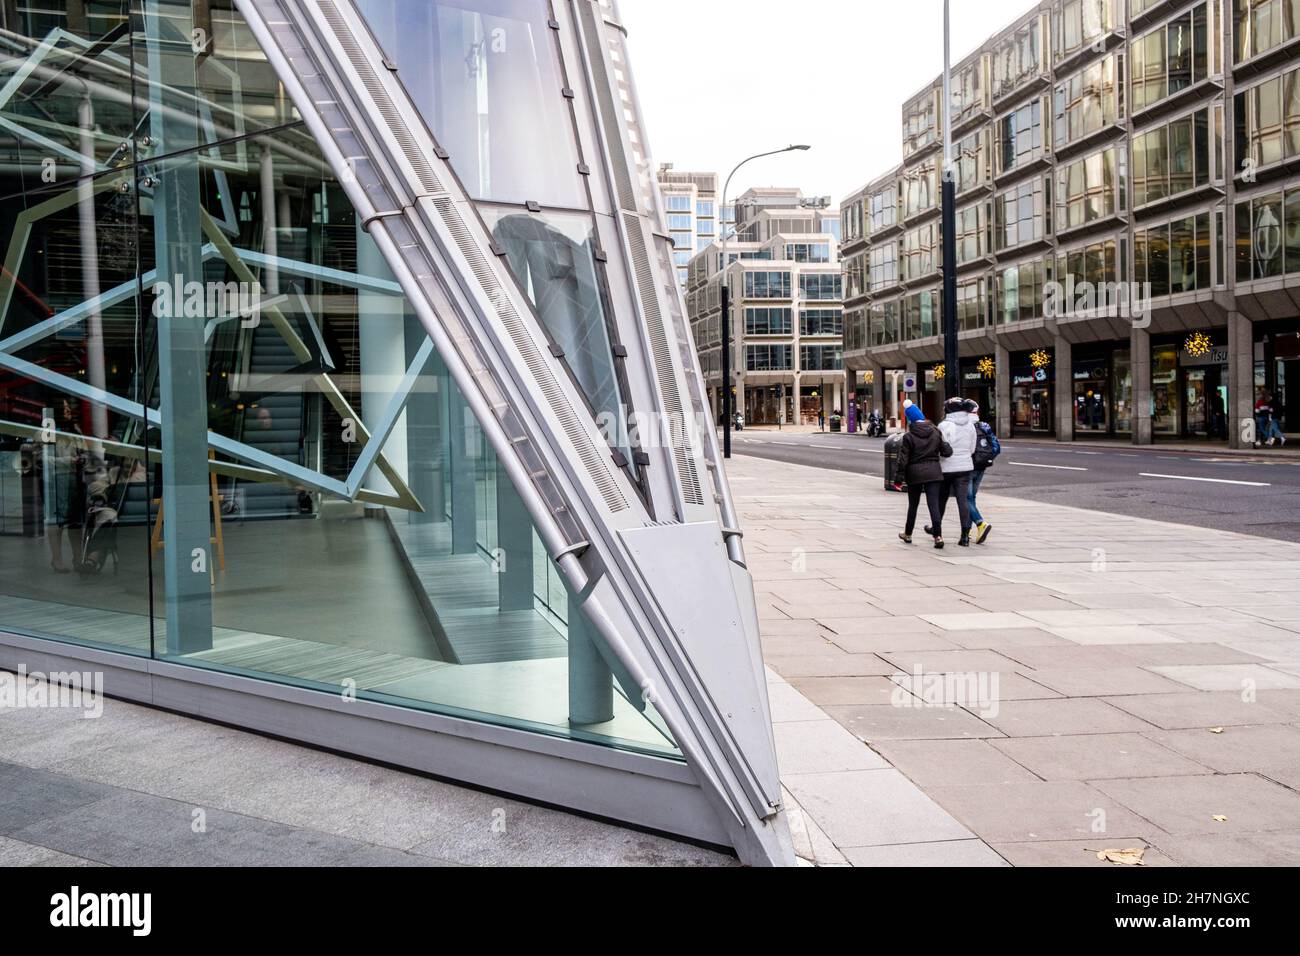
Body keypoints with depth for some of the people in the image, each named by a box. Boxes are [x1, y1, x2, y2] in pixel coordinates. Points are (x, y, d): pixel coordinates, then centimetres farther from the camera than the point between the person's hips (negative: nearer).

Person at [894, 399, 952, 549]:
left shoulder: (908, 437, -10)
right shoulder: (935, 432, 1)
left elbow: (903, 459, -10)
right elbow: (947, 451, 3)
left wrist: (899, 473, 0)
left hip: (915, 474, -2)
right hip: (933, 472, 2)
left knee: (913, 505, 13)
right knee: (934, 503, -2)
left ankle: (907, 534, 26)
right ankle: (938, 535, -13)